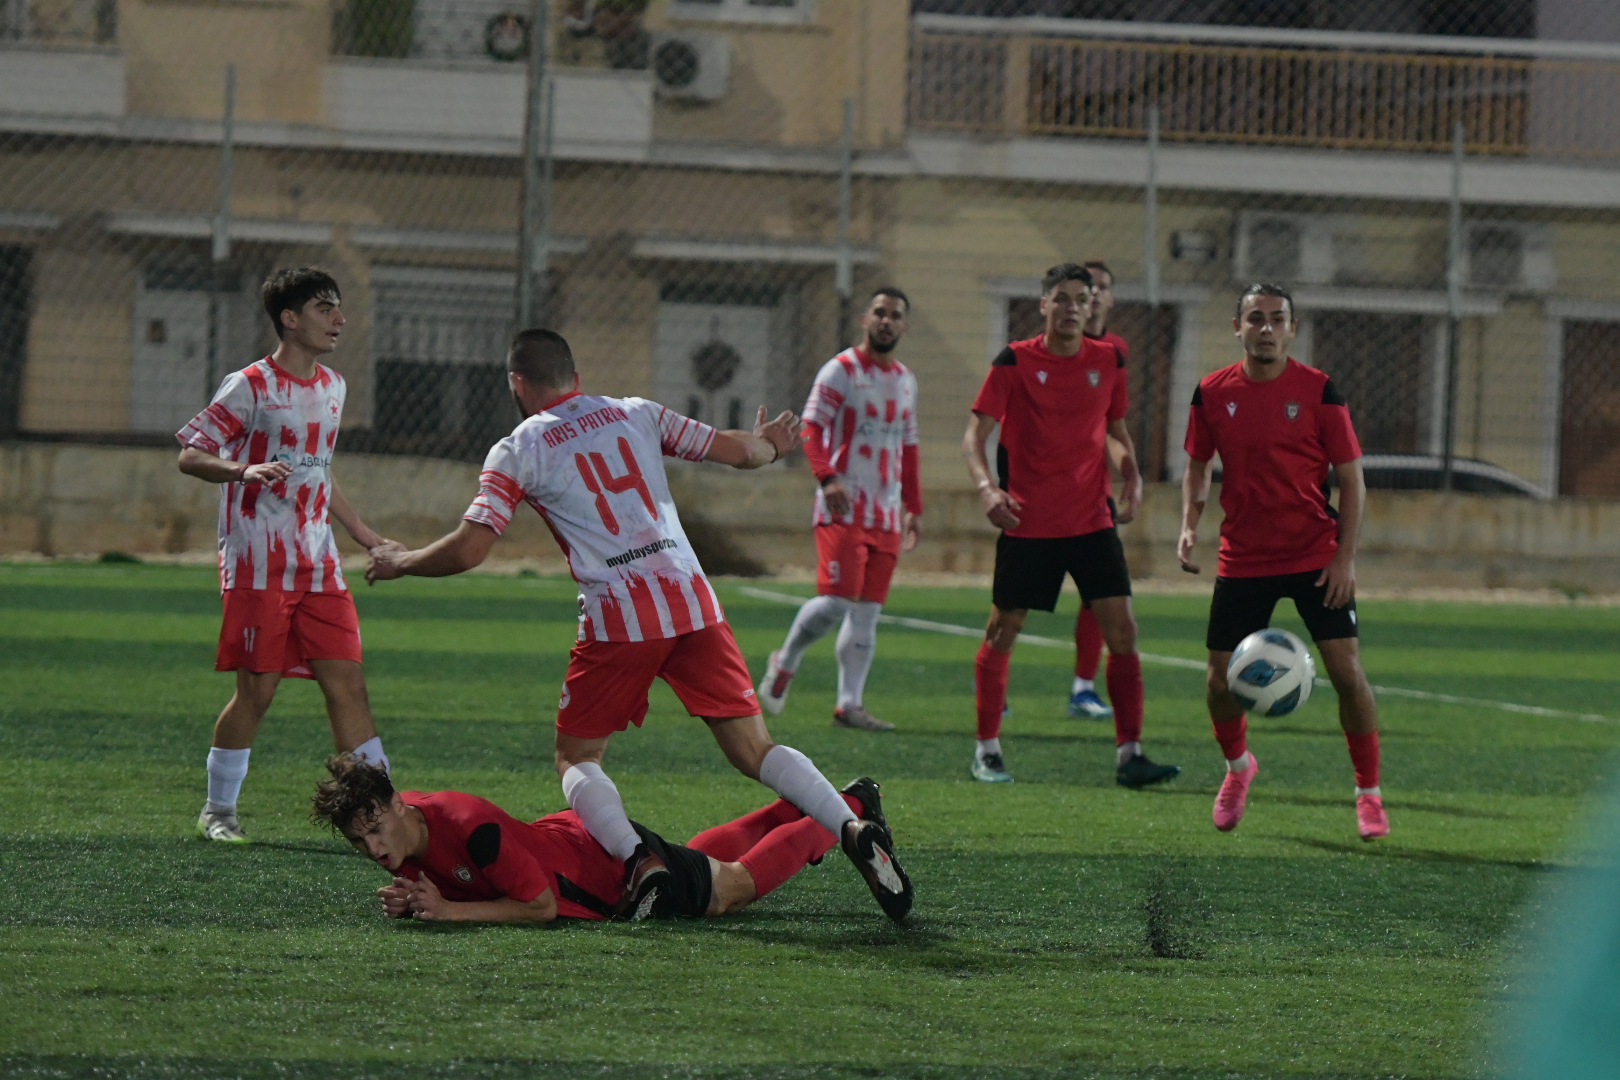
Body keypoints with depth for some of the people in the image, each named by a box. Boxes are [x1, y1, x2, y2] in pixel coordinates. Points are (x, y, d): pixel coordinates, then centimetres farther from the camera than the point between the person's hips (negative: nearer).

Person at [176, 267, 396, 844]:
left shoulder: (331, 386, 15)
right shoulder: (251, 386, -8)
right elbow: (190, 455, -9)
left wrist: (366, 535, 27)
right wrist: (247, 471, -28)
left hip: (317, 564, 6)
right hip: (257, 563, -6)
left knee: (347, 682, -1)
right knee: (257, 690, -4)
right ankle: (218, 811, 12)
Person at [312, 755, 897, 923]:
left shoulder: (470, 826, -42)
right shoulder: (401, 832, -19)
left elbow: (542, 906, -35)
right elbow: (450, 882, -2)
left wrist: (448, 910, -39)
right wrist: (406, 902, -24)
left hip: (617, 869, -7)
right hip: (566, 836, 7)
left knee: (735, 887, 20)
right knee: (705, 855, 33)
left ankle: (850, 811, 41)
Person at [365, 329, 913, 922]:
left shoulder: (517, 452, 4)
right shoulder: (637, 414, 15)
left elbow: (468, 549, -3)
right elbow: (739, 450, 19)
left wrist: (398, 563, 15)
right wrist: (771, 444, 43)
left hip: (619, 620, -3)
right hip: (693, 601, 3)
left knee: (577, 758, 11)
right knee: (754, 750, 6)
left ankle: (639, 859, -15)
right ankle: (853, 829, -16)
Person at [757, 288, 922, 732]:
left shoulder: (905, 381, 17)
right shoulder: (841, 370, -5)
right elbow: (811, 427, -13)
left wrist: (914, 507, 20)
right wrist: (827, 477, -28)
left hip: (886, 513, 6)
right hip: (842, 508, -6)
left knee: (867, 611, 3)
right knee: (837, 599, -15)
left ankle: (849, 704, 6)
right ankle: (784, 664, 8)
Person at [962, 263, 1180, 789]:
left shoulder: (1108, 361, 6)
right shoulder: (1015, 362, -5)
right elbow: (974, 435, -6)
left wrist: (1132, 477, 1)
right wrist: (987, 486, -24)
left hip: (1091, 522, 3)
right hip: (1026, 524, -3)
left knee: (1122, 631, -7)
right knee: (1002, 632, 4)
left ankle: (1129, 754, -5)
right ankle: (988, 750, 18)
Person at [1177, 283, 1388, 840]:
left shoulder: (1317, 391, -6)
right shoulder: (1213, 393, 1)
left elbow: (1350, 477, -3)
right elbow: (1197, 466, 14)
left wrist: (1345, 556, -11)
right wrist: (1189, 525, -4)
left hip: (1316, 558, -2)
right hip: (1242, 559, 2)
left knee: (1346, 670, -10)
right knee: (1221, 679, 1)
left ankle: (1369, 793, 4)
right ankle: (1238, 766, 32)